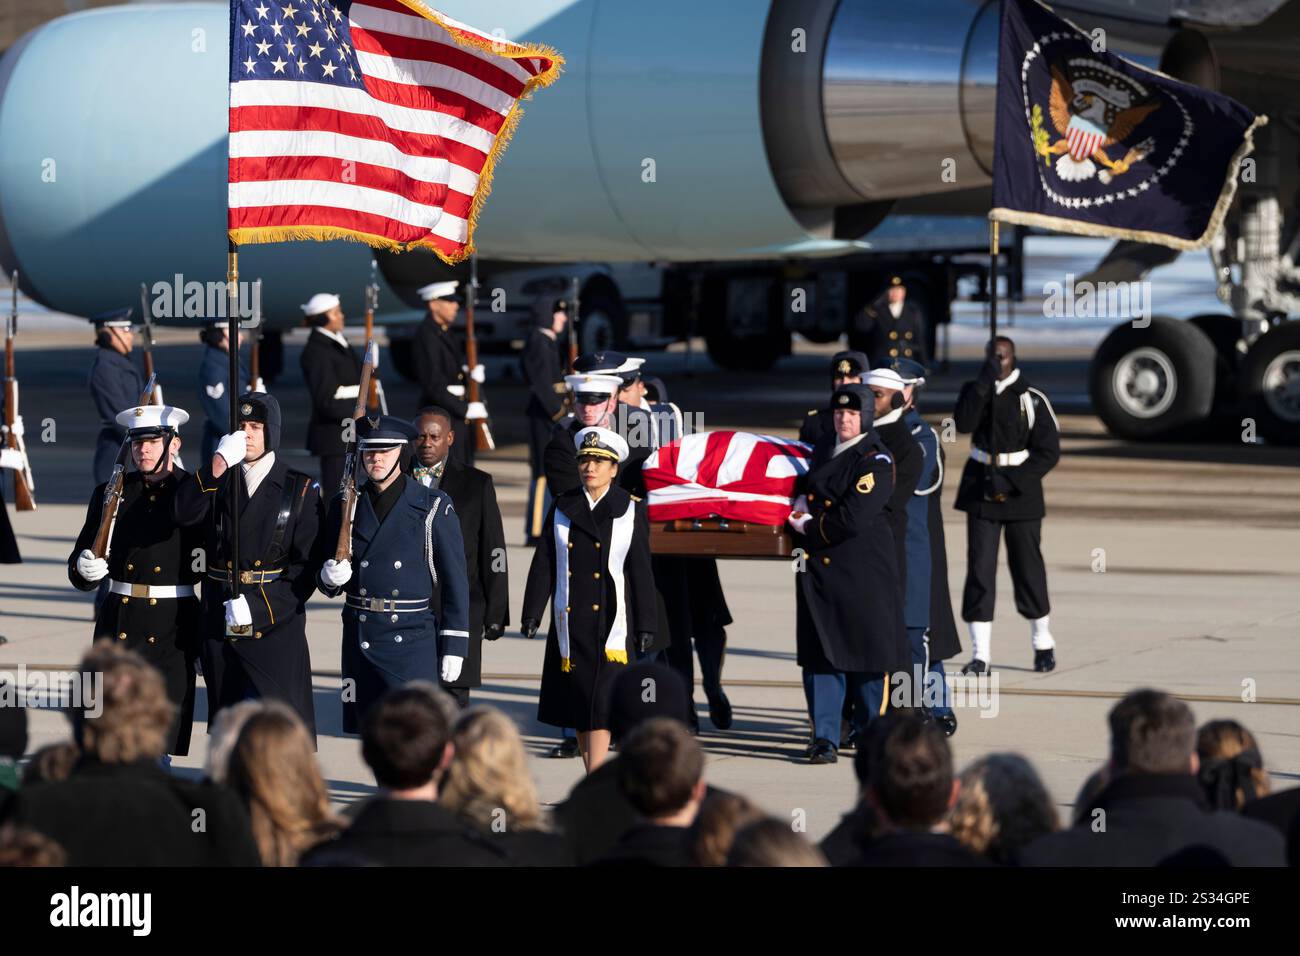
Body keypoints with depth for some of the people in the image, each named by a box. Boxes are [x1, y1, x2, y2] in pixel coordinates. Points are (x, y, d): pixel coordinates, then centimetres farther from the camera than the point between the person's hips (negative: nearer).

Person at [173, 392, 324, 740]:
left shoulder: (301, 489, 1)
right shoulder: (216, 484, 10)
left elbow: (309, 563, -4)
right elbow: (184, 514, -11)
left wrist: (258, 608, -14)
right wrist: (217, 466, -22)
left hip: (276, 625, -4)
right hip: (219, 626, 4)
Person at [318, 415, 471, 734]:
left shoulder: (434, 507, -1)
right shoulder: (345, 506, 10)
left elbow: (455, 579, -1)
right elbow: (328, 584, 17)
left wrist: (454, 646, -5)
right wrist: (330, 578, -8)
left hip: (413, 639, -4)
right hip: (361, 642, 4)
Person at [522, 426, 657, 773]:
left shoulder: (630, 511, 1)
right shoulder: (562, 509, 8)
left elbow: (641, 571, 0)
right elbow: (543, 565, 7)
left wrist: (645, 625, -3)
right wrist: (532, 614, 1)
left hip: (611, 621, -3)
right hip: (570, 621, 3)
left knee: (602, 701, -11)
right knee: (577, 701, 7)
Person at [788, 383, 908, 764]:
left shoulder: (876, 460, -9)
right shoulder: (823, 451, 13)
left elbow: (854, 517, -18)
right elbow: (810, 486, 32)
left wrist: (809, 529, -8)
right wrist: (802, 499, 8)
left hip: (863, 571, -6)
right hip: (820, 568, 6)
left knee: (868, 653, 2)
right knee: (821, 653, 1)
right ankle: (824, 739, 1)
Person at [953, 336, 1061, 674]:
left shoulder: (1032, 399, -5)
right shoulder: (974, 390, 5)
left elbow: (1049, 451, -7)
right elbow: (963, 424, -14)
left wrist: (1010, 482, -15)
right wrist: (984, 383, -20)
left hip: (1021, 491, -2)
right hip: (980, 489, 2)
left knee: (1027, 567, 6)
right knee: (980, 568, -6)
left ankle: (1043, 643, 26)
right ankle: (980, 654, -6)